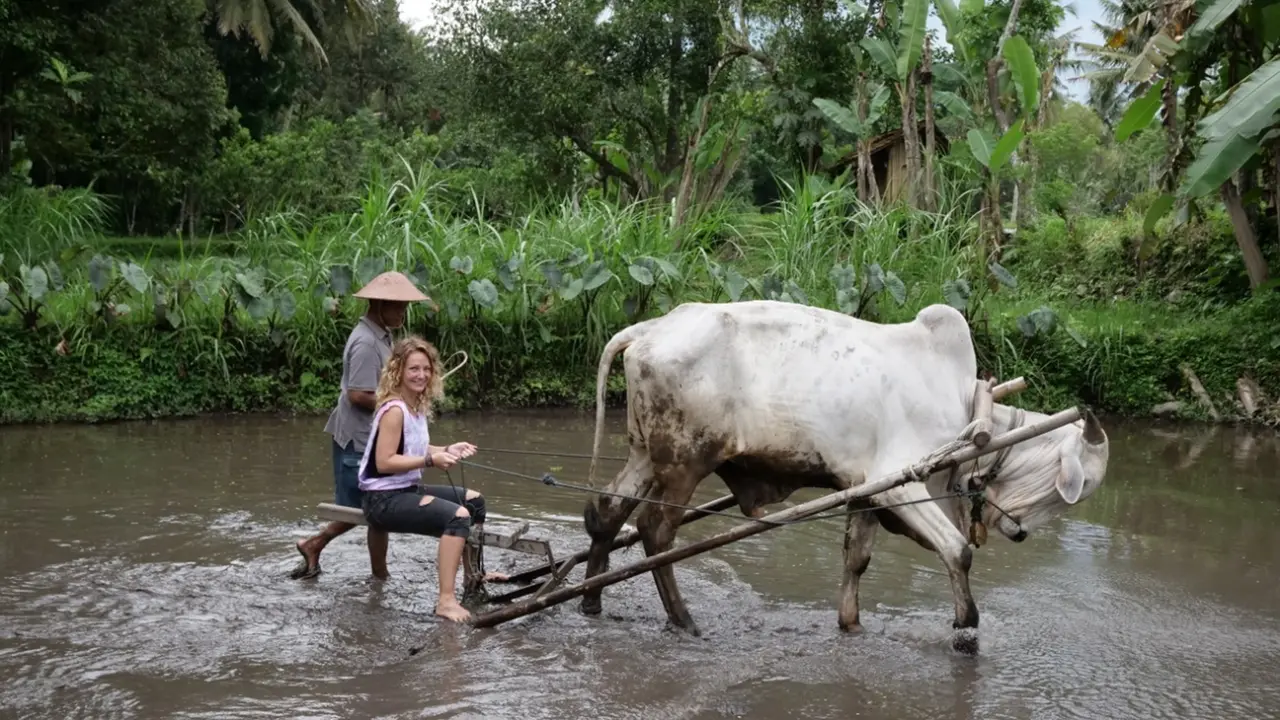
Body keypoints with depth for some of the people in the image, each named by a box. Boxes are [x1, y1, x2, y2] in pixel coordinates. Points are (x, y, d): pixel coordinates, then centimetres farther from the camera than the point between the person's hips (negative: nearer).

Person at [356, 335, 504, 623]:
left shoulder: (418, 405, 9)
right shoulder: (394, 410, -20)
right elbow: (384, 462, -25)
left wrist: (447, 450, 3)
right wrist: (430, 461, -29)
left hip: (408, 489, 10)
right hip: (384, 499, -10)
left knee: (474, 500, 22)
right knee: (458, 516, -29)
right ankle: (446, 600, -31)